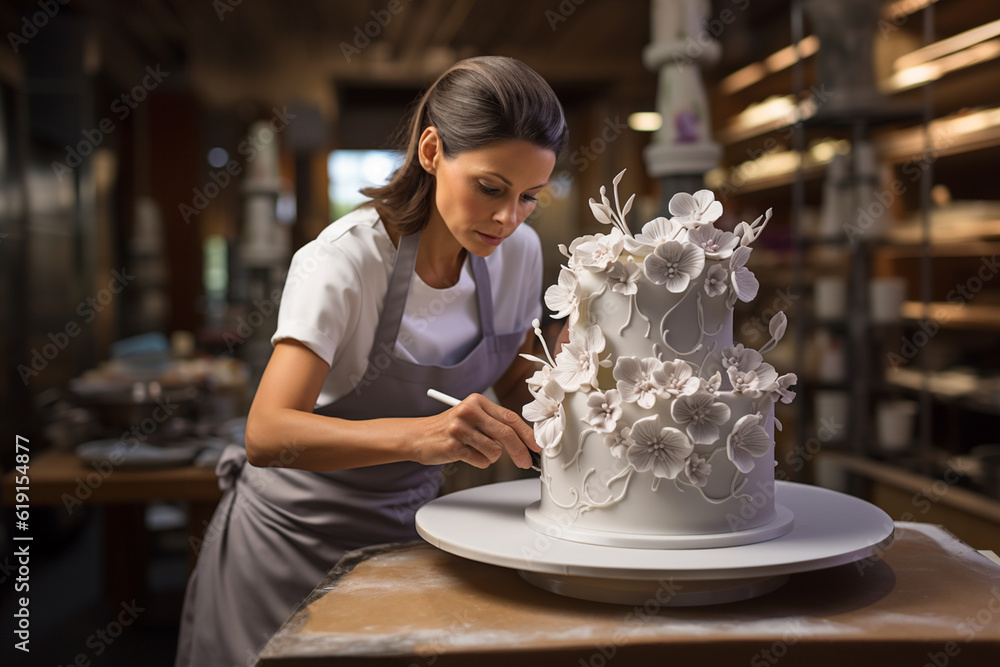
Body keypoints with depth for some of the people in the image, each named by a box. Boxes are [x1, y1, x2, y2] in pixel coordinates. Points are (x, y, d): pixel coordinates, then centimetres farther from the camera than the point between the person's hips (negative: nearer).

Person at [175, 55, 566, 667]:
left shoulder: (518, 252, -8)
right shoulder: (345, 258, -26)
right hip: (300, 539, -5)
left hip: (409, 524, 5)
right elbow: (267, 435, -36)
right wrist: (418, 434, -51)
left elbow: (516, 390, 5)